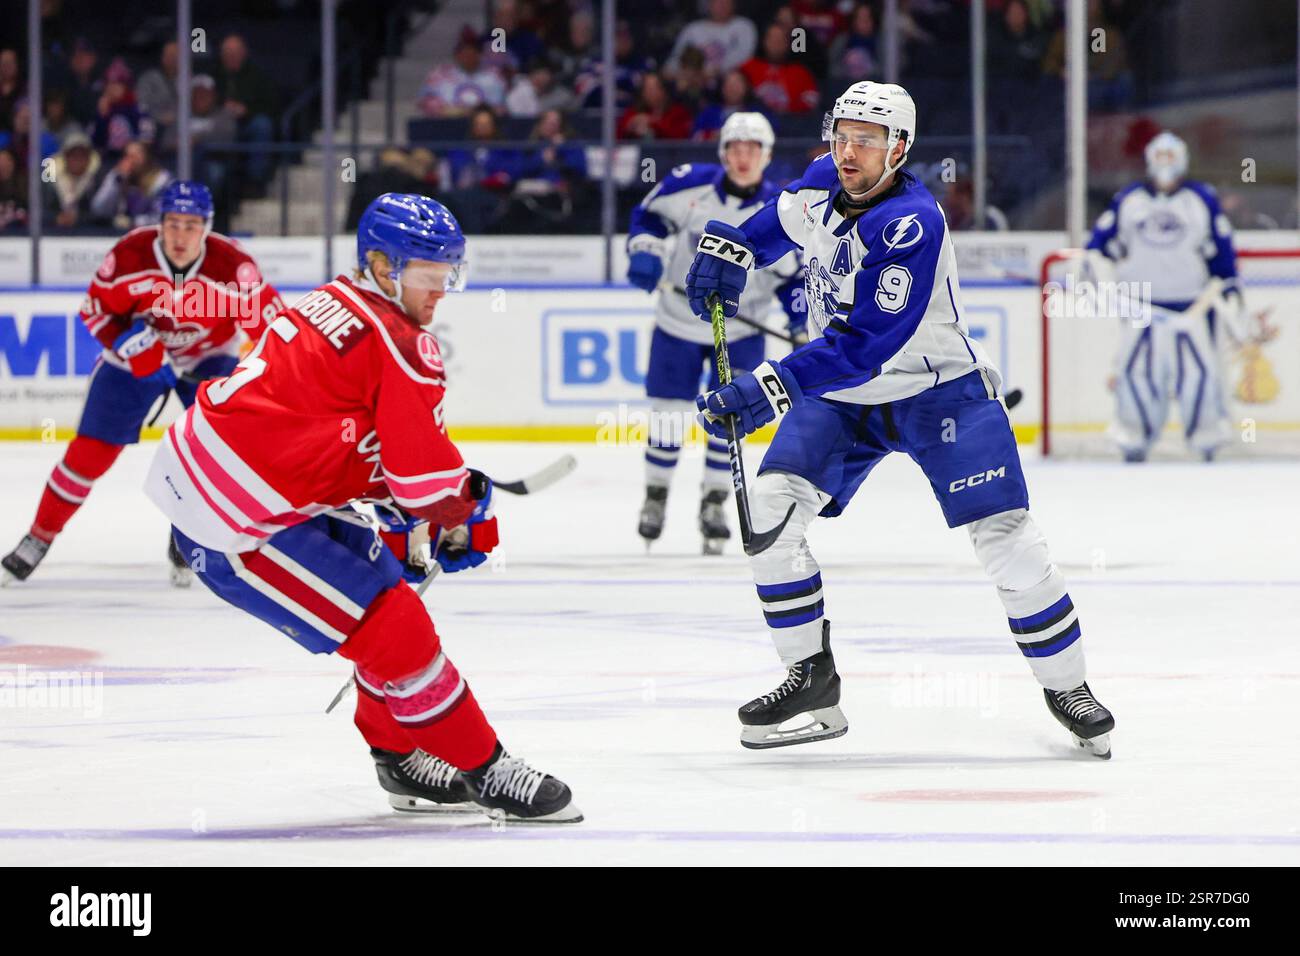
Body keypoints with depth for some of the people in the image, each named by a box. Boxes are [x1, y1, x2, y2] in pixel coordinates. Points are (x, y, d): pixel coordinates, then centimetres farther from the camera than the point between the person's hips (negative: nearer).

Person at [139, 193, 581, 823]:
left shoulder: (336, 306, 15)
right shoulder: (398, 344, -14)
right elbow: (428, 474, -11)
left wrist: (407, 526, 19)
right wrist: (466, 519, 9)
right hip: (237, 524, -10)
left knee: (382, 587, 20)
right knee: (394, 628, -8)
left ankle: (403, 760, 29)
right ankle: (484, 771, 2)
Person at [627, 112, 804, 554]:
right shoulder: (691, 184, -14)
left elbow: (793, 274, -2)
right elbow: (649, 215, 2)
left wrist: (804, 326, -12)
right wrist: (645, 251, -15)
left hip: (741, 331, 0)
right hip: (679, 321, 0)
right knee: (668, 413, 6)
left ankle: (714, 502, 13)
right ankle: (655, 496, 26)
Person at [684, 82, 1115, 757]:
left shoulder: (912, 225, -28)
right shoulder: (821, 186, -5)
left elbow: (864, 345, -34)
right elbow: (780, 217, 23)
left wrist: (771, 390, -39)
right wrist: (728, 248, 7)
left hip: (939, 390, -6)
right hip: (840, 397, 6)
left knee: (1003, 536, -14)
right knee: (770, 508, -13)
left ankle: (1066, 686, 4)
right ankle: (811, 681, -3)